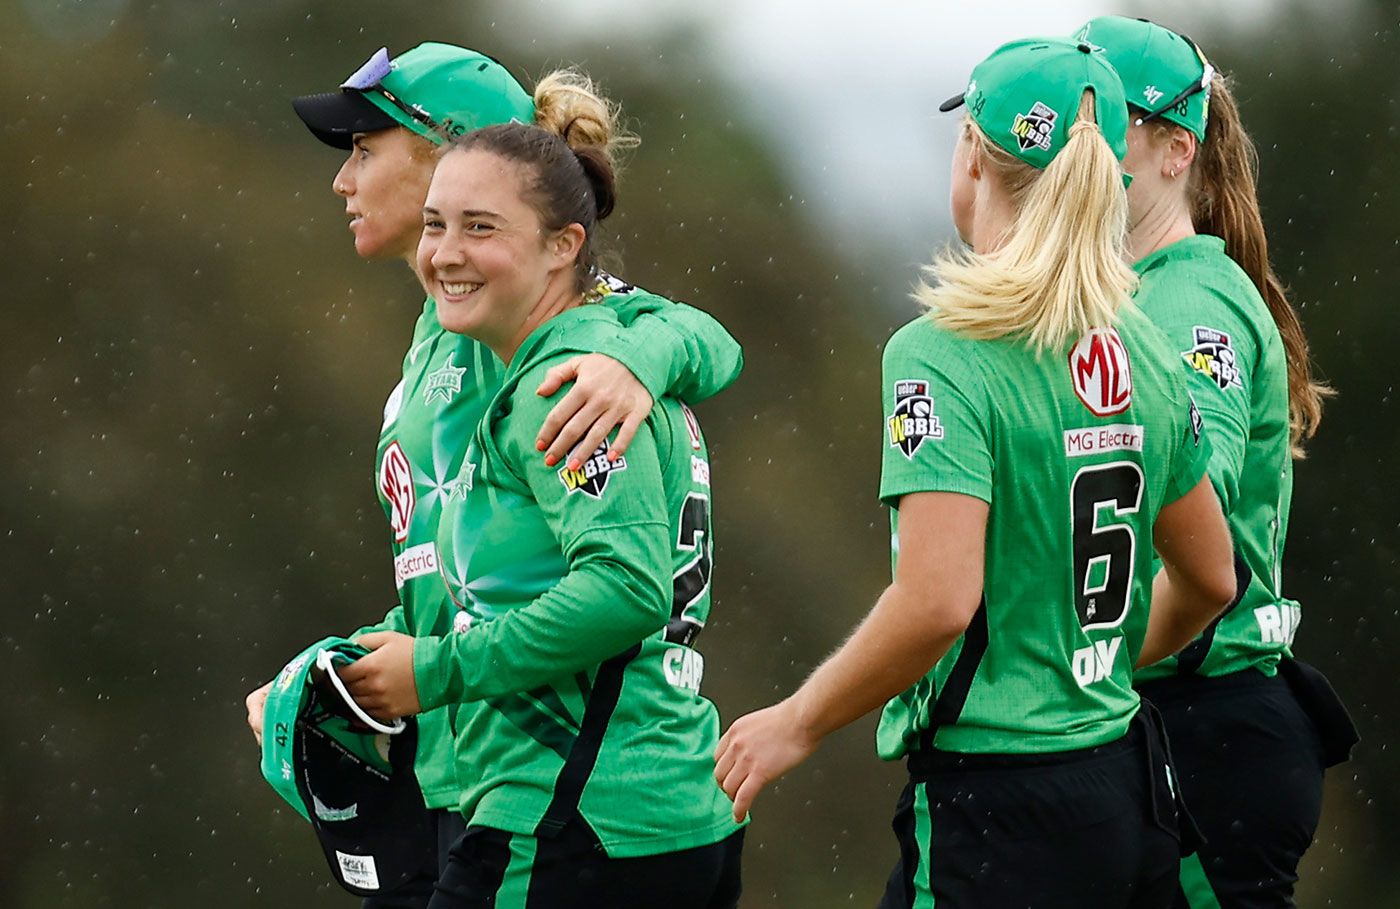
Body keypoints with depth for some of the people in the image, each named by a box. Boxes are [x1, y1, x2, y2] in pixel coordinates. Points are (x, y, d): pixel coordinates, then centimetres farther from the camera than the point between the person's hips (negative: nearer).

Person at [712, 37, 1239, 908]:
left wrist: (799, 722, -10)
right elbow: (1209, 580, 19)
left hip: (1001, 810, -7)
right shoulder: (1146, 350, 8)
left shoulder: (944, 354, -14)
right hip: (1127, 787, 7)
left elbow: (939, 600, -23)